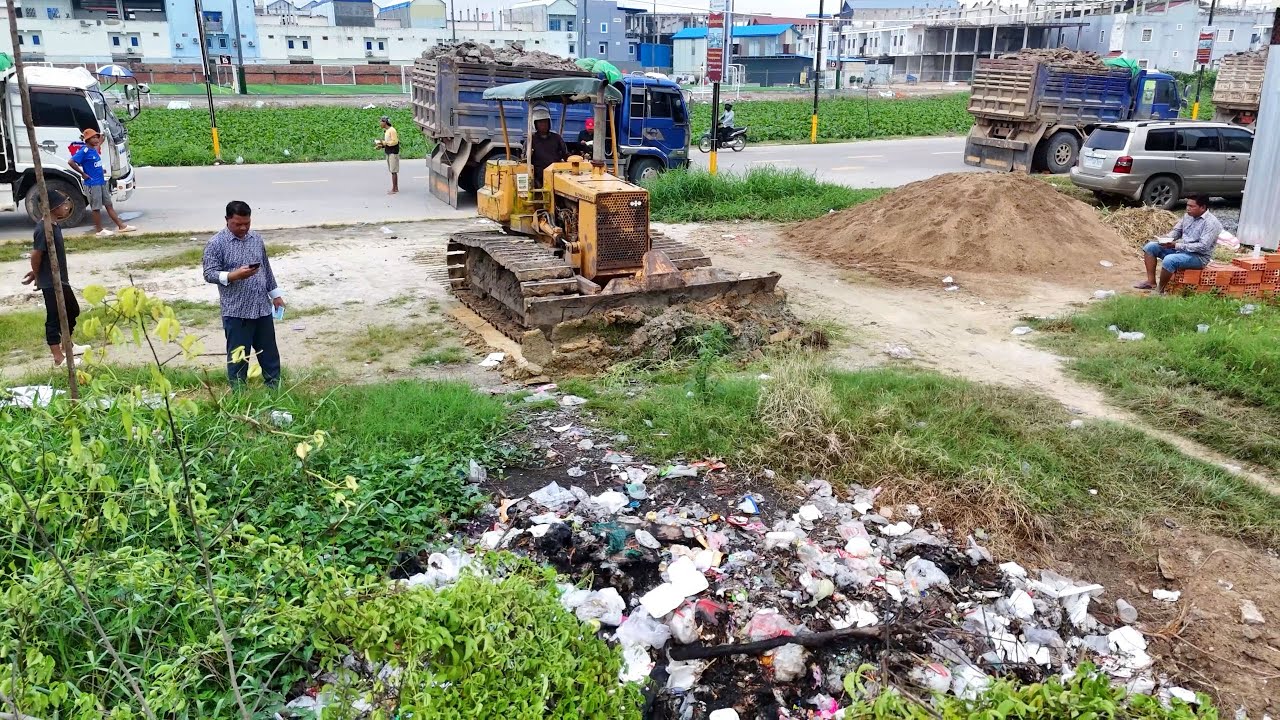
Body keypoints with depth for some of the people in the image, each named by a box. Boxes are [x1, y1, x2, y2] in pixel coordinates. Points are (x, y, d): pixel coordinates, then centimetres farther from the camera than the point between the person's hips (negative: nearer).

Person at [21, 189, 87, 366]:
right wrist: (38, 277, -5)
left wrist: (36, 273, 15)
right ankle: (58, 357, 8)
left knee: (72, 310, 21)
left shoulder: (55, 225, 7)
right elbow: (36, 255, -20)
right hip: (50, 283, -10)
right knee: (54, 318, -1)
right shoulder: (44, 229, -23)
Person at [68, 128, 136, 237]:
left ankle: (121, 226, 16)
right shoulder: (84, 151, -15)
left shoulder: (94, 150, 9)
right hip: (92, 184, -8)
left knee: (109, 205, 12)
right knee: (96, 208, 0)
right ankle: (99, 230, 9)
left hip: (102, 182, 8)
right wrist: (83, 174, -16)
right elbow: (71, 162, -22)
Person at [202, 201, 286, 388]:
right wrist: (234, 275, -28)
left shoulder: (256, 238, 8)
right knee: (238, 355, 4)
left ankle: (275, 387, 27)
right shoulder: (216, 243, -9)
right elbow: (209, 274, -13)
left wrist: (275, 294, 16)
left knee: (269, 352, 14)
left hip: (262, 308, 5)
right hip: (236, 312, -5)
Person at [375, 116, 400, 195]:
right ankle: (396, 188, 15)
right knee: (393, 171, 10)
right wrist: (381, 145, 5)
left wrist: (384, 143, -20)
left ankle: (394, 189, -5)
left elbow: (395, 141, -19)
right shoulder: (385, 131, 14)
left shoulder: (392, 130, -14)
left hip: (393, 153, -9)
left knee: (393, 171, -7)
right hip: (389, 153, 9)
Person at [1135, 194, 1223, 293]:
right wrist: (1166, 239, -7)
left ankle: (1160, 290, -19)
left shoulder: (1211, 222, -18)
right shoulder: (1188, 216, 6)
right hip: (1180, 249, 9)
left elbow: (1203, 247, -25)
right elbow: (1176, 231, 17)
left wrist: (1177, 245, -28)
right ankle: (1151, 281, -7)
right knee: (1150, 246, -1)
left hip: (1199, 256, -9)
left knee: (1169, 260, -36)